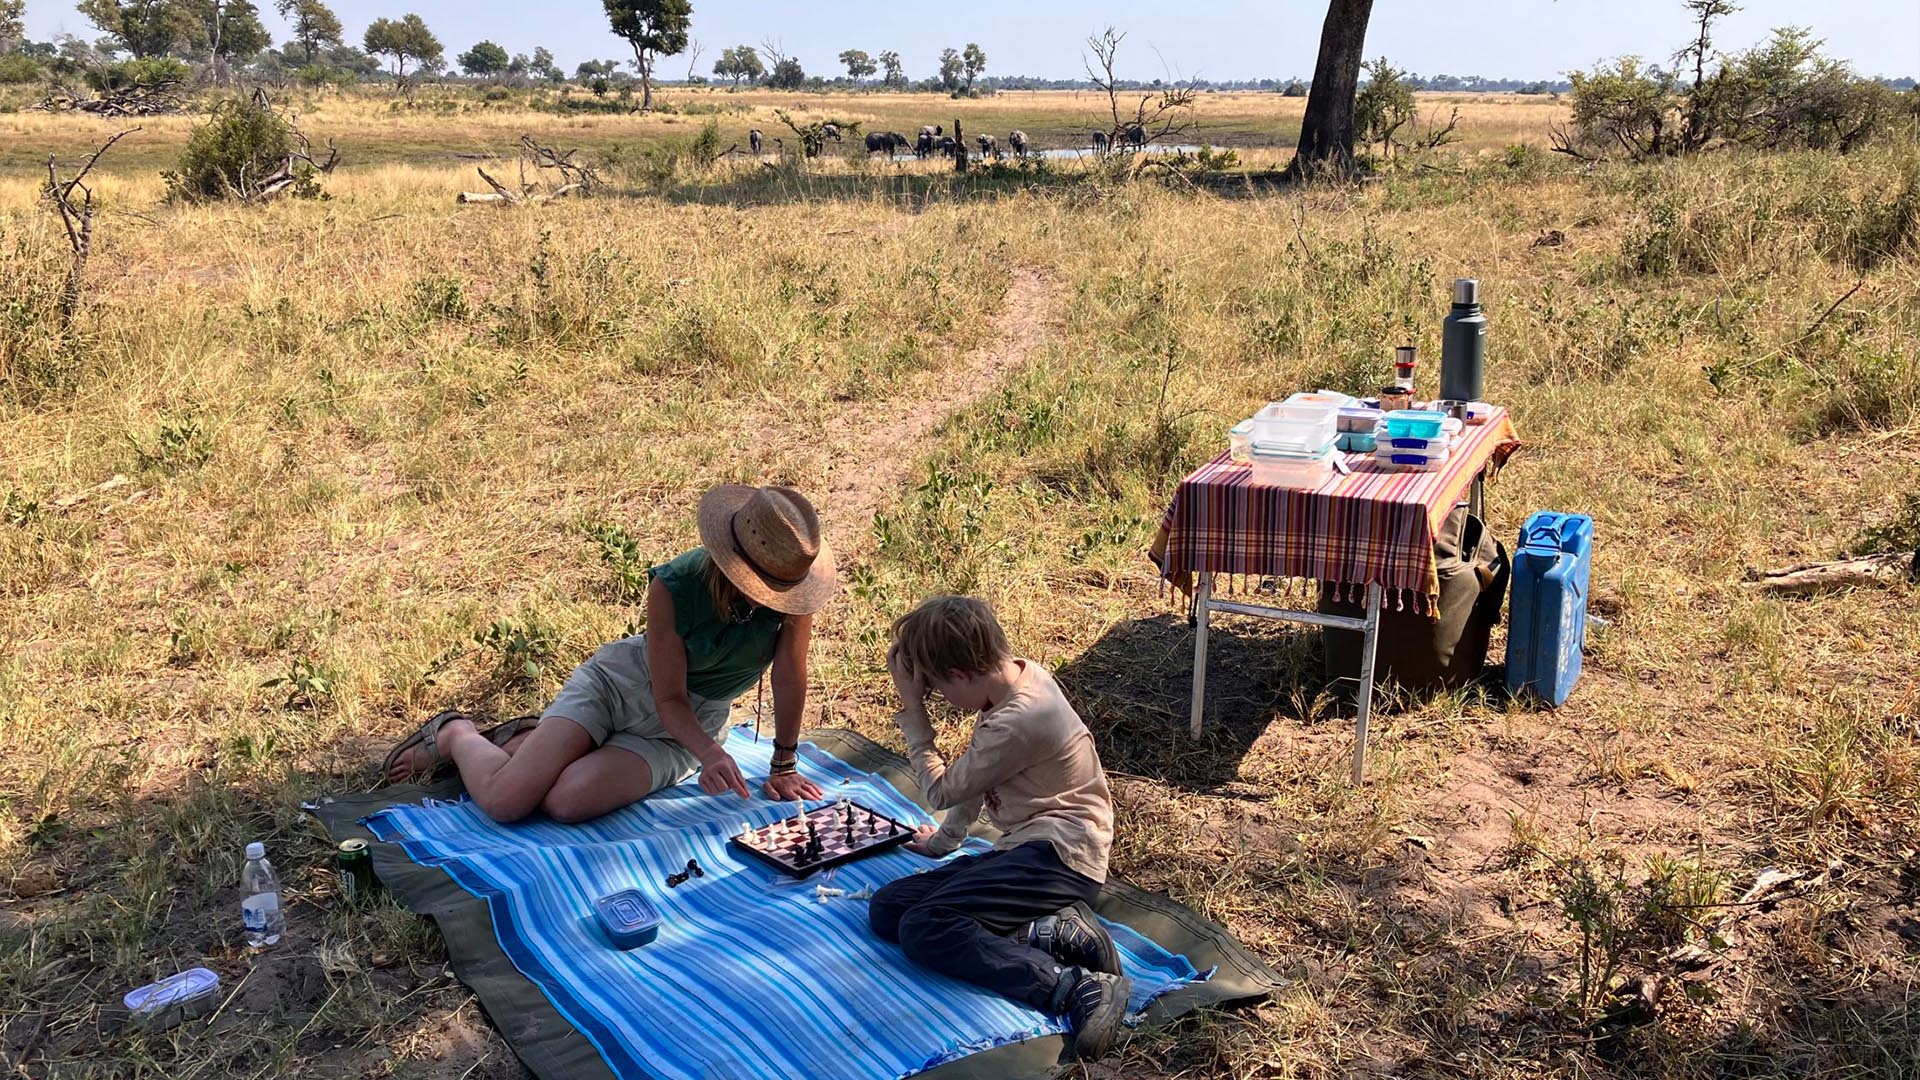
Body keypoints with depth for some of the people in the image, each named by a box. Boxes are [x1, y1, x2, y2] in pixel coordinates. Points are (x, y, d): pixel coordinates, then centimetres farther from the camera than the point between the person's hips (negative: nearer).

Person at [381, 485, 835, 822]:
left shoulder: (792, 585, -24)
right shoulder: (673, 587, -28)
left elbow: (789, 679, -14)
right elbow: (668, 698, -20)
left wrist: (783, 768, -6)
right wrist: (710, 753, -37)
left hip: (691, 722, 2)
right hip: (619, 682, -2)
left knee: (567, 802, -24)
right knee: (504, 801, -17)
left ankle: (527, 743, 13)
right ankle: (456, 735, 19)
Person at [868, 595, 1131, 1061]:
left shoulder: (1017, 721, -22)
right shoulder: (1020, 673, 6)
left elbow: (941, 790, -7)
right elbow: (973, 773, 21)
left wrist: (912, 708, -2)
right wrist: (945, 838, 26)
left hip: (1057, 855, -10)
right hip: (1025, 848, 10)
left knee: (923, 928, -25)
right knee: (887, 908, -2)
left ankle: (1079, 988, -32)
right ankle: (1050, 931, -13)